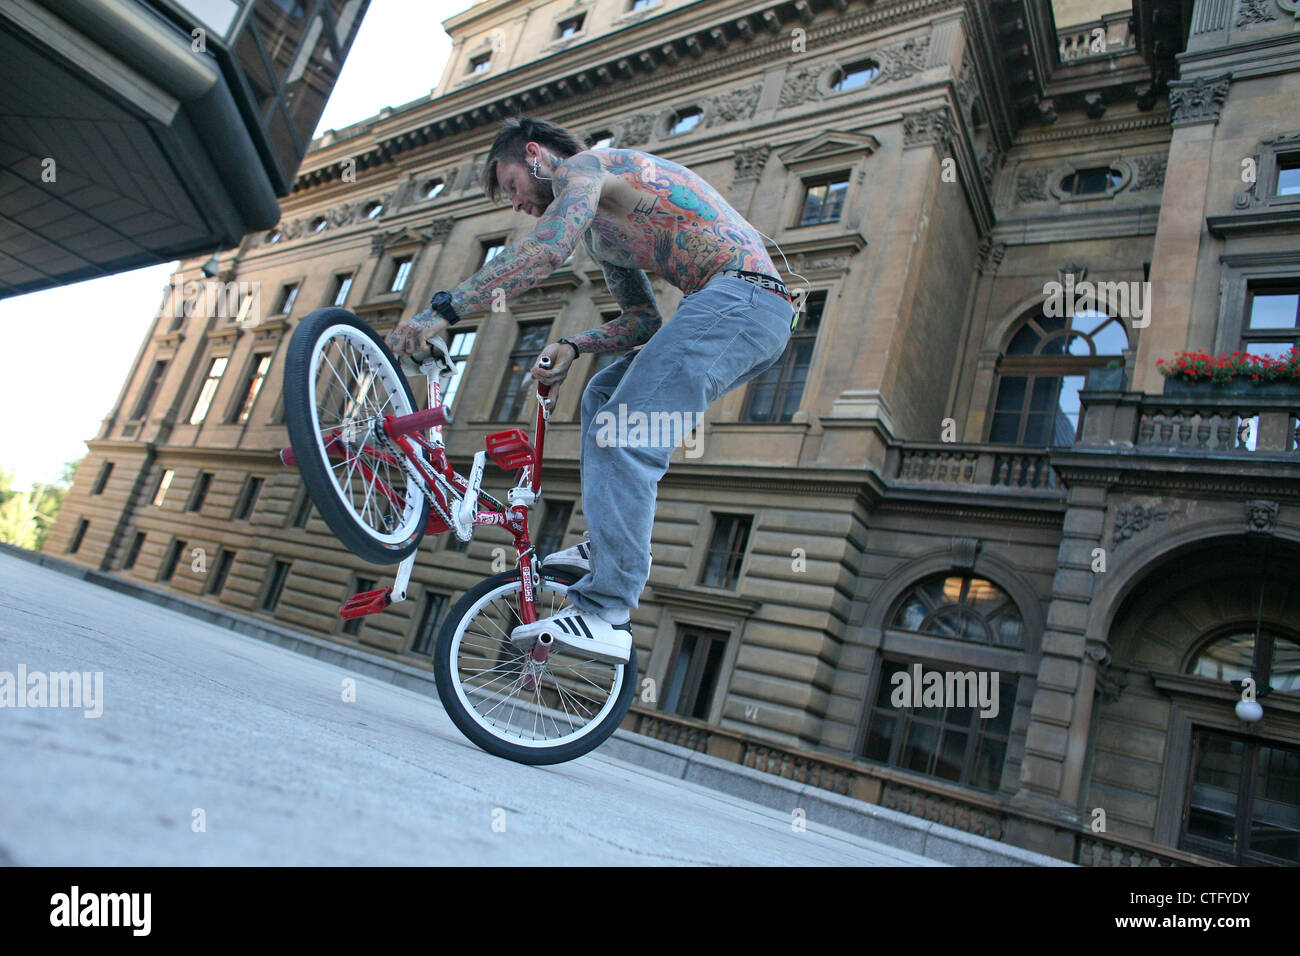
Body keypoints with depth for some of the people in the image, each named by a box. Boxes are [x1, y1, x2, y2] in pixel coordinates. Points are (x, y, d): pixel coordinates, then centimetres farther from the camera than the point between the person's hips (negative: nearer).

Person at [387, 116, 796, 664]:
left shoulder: (582, 165, 1)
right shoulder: (601, 231, 29)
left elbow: (547, 249, -20)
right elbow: (641, 321, 24)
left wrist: (443, 310, -19)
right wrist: (572, 347, 9)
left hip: (735, 296, -10)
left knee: (625, 440, -17)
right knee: (605, 395, 19)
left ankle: (605, 614, -19)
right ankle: (608, 547, 15)